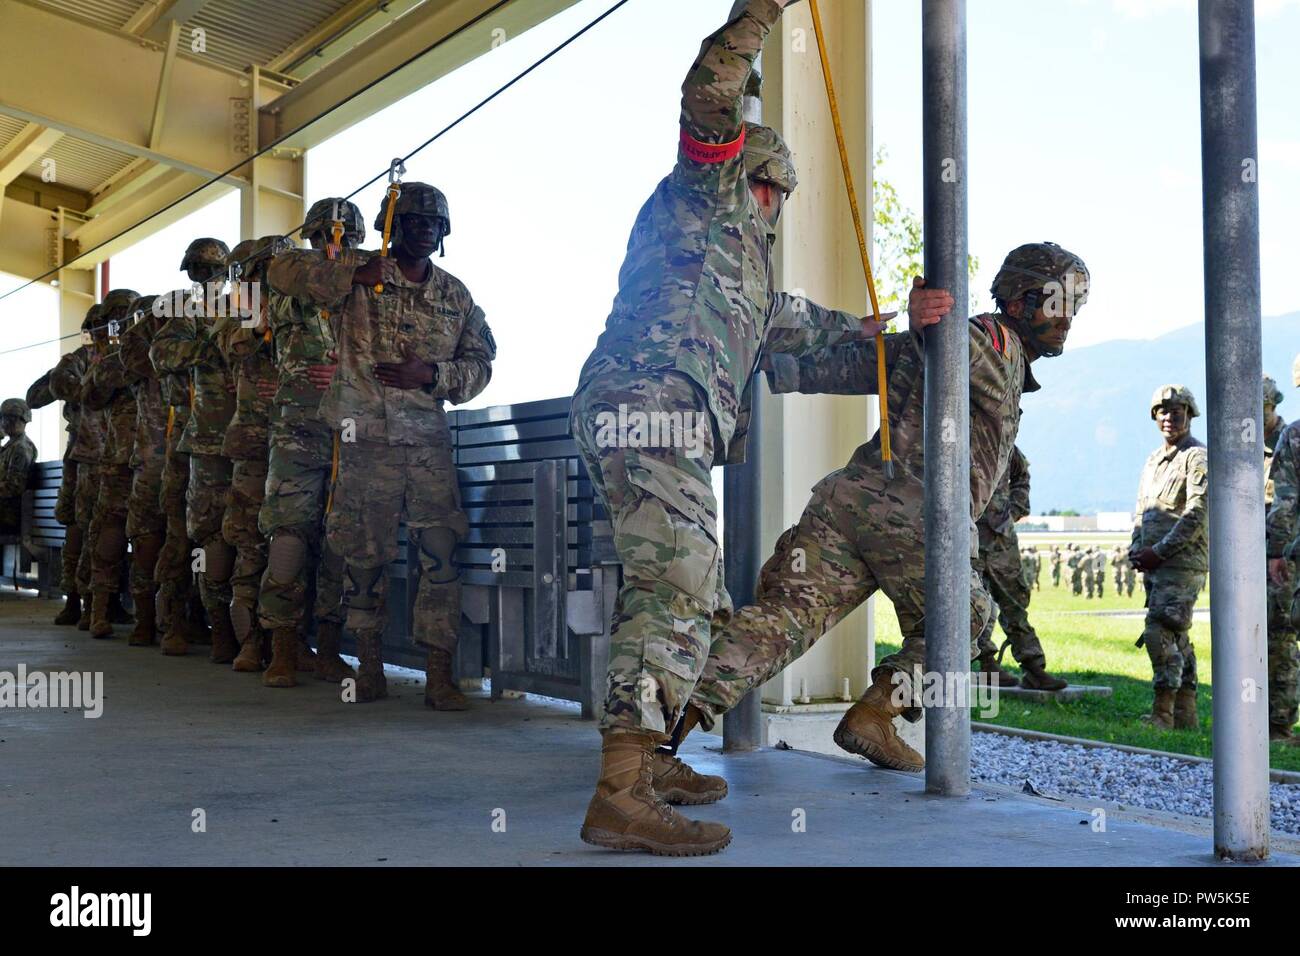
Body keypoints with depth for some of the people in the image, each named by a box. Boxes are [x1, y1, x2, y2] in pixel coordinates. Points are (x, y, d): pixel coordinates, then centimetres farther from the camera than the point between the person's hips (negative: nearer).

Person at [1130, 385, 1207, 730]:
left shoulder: (1198, 458, -7)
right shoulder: (1154, 460, 19)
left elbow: (1197, 514, -15)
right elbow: (1141, 510, 22)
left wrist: (1159, 551, -15)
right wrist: (1137, 550, 5)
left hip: (1182, 562, -8)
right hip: (1156, 564, 8)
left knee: (1161, 634, -16)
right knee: (1177, 640, 10)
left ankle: (1163, 716, -13)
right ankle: (1185, 718, 15)